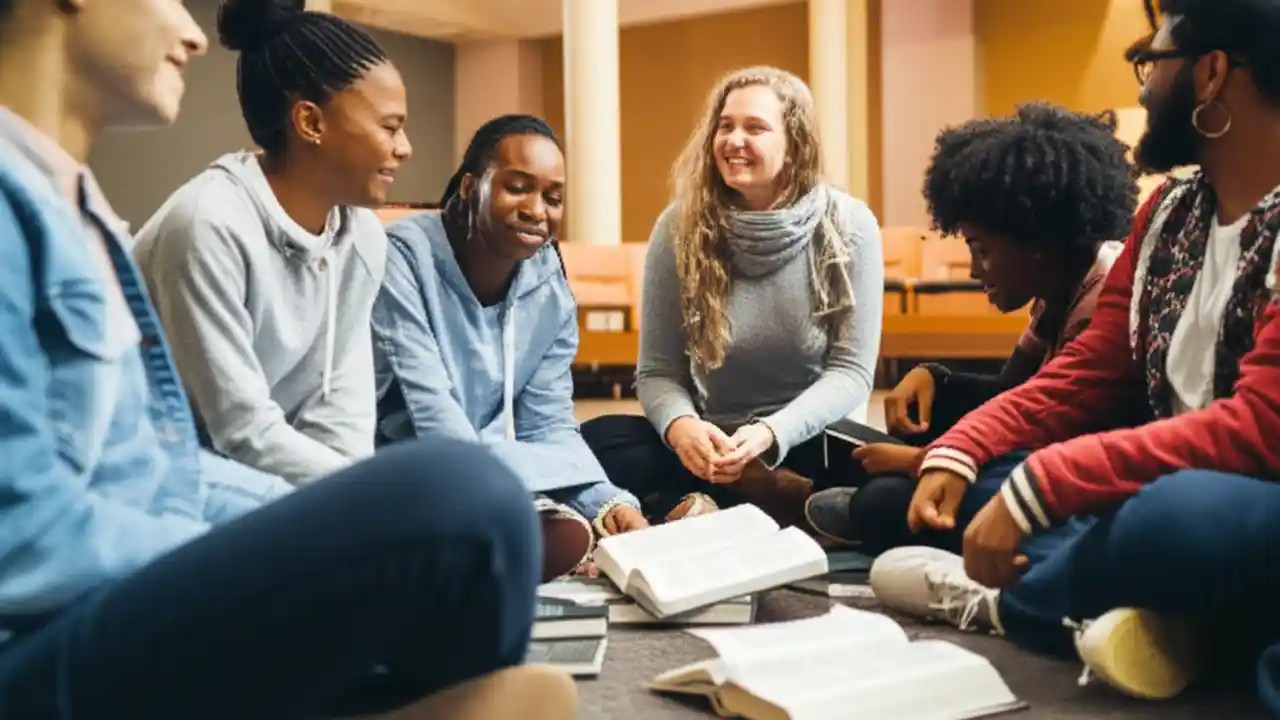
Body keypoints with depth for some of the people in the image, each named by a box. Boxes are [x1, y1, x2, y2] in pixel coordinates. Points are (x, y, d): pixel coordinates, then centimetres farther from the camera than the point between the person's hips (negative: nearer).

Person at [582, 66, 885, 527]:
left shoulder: (848, 225, -7)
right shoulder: (680, 228, -4)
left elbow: (851, 371, -8)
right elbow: (657, 372, -2)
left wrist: (770, 434, -26)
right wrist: (680, 426, -26)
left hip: (812, 442, -2)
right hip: (714, 445, 2)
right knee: (597, 441, -25)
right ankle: (791, 501, -27)